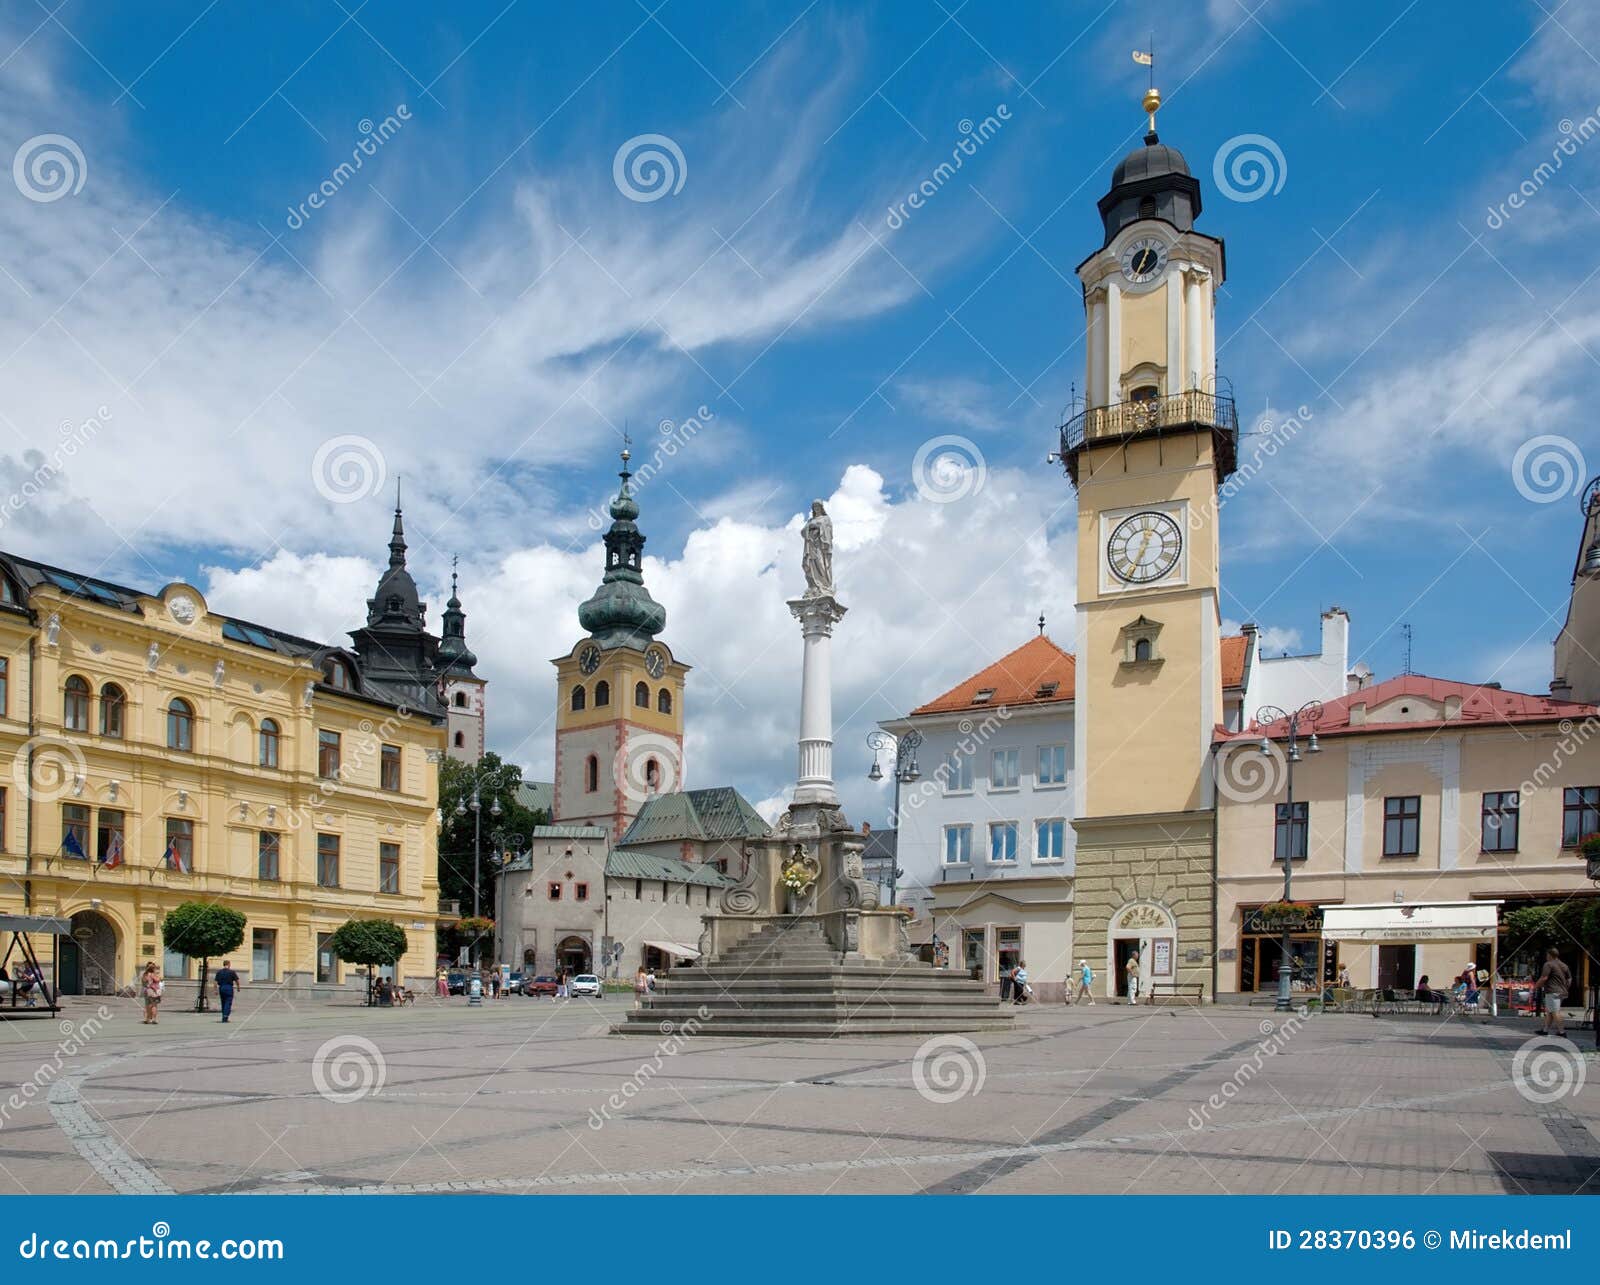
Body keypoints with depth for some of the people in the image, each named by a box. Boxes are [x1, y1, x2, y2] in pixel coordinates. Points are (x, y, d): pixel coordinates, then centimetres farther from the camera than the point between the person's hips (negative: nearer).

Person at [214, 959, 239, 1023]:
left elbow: (216, 982, 2)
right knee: (228, 1003, -3)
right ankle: (225, 1016, -16)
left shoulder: (219, 972, 6)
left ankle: (224, 1017, 17)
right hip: (229, 988, -4)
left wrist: (216, 990, 5)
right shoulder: (232, 972, -4)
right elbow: (237, 981, -1)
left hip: (221, 988, 4)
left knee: (223, 1003, 14)